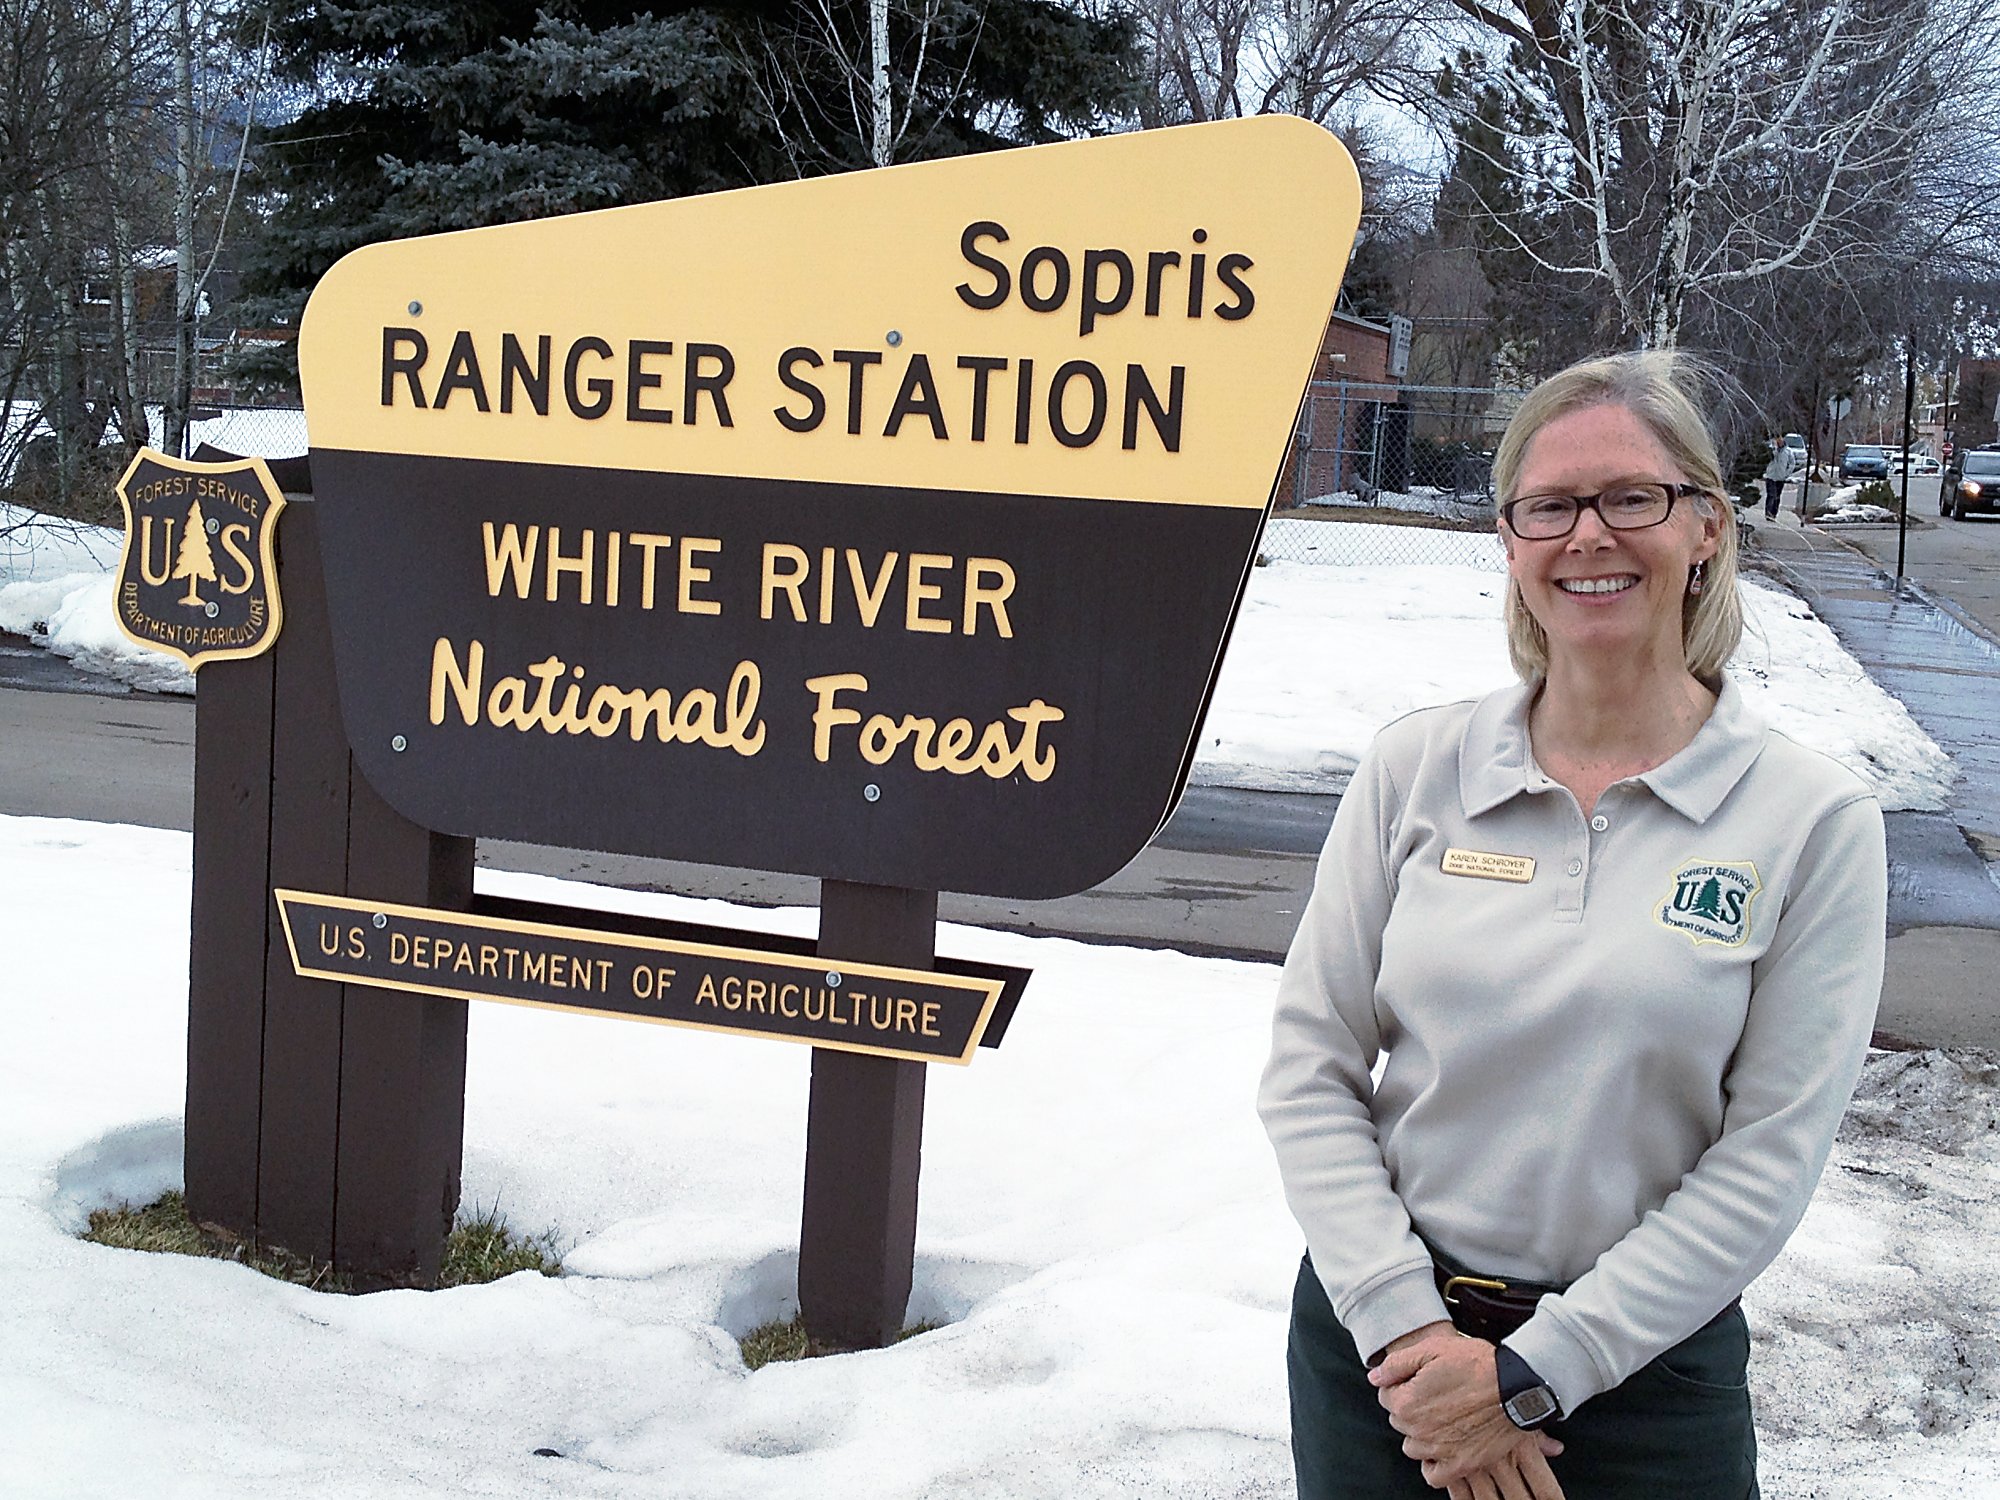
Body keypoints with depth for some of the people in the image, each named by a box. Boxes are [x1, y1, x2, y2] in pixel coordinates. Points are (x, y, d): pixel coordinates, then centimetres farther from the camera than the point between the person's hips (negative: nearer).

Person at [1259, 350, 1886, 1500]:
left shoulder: (1815, 820, -8)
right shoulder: (1417, 769, -3)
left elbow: (1769, 1158, -10)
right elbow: (1311, 1070, -3)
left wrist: (1527, 1374, -13)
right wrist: (1406, 1327, -12)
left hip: (1644, 1360, -1)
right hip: (1375, 1331, 2)